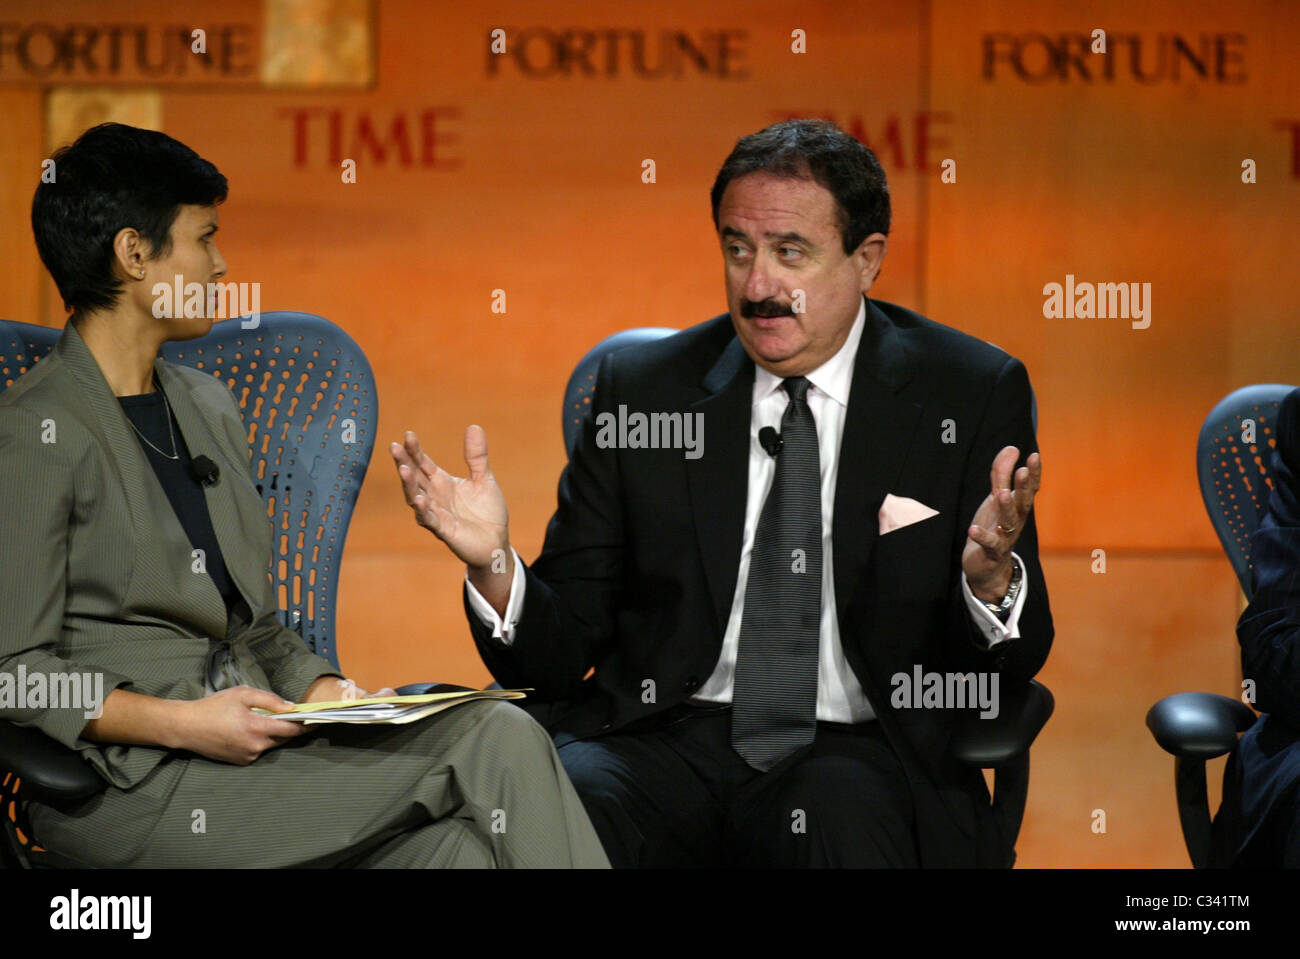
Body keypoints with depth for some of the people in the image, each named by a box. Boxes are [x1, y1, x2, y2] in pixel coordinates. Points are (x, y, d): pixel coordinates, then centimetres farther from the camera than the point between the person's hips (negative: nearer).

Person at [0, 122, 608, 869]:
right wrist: (182, 722, -18)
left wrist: (324, 692, 4)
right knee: (496, 745, -22)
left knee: (458, 845, -25)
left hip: (253, 741, 7)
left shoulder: (208, 406, 23)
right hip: (134, 780, -7)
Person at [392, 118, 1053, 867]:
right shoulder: (644, 391, 8)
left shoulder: (971, 394, 4)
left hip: (856, 755, -1)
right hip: (668, 741, 1)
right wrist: (495, 565, -13)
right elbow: (558, 653, 8)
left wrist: (990, 574, -20)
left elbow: (1014, 665, 3)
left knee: (843, 815, -35)